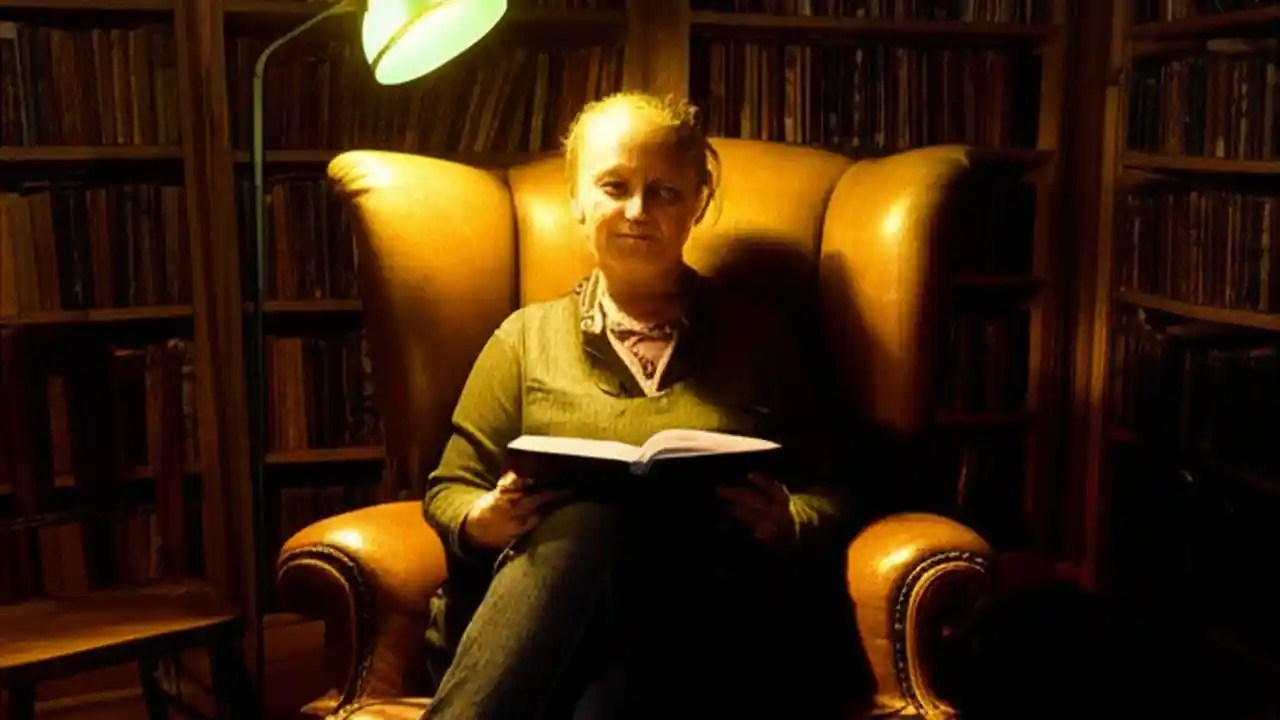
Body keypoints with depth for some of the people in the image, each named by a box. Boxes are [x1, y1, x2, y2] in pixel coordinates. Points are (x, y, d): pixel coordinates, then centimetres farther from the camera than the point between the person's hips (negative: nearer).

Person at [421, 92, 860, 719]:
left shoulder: (760, 337, 21)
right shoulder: (527, 337, 22)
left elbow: (829, 495, 17)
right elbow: (450, 490, 19)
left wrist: (786, 525, -7)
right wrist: (483, 521, -6)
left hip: (712, 612, 0)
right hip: (551, 613, 1)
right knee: (592, 519, -37)